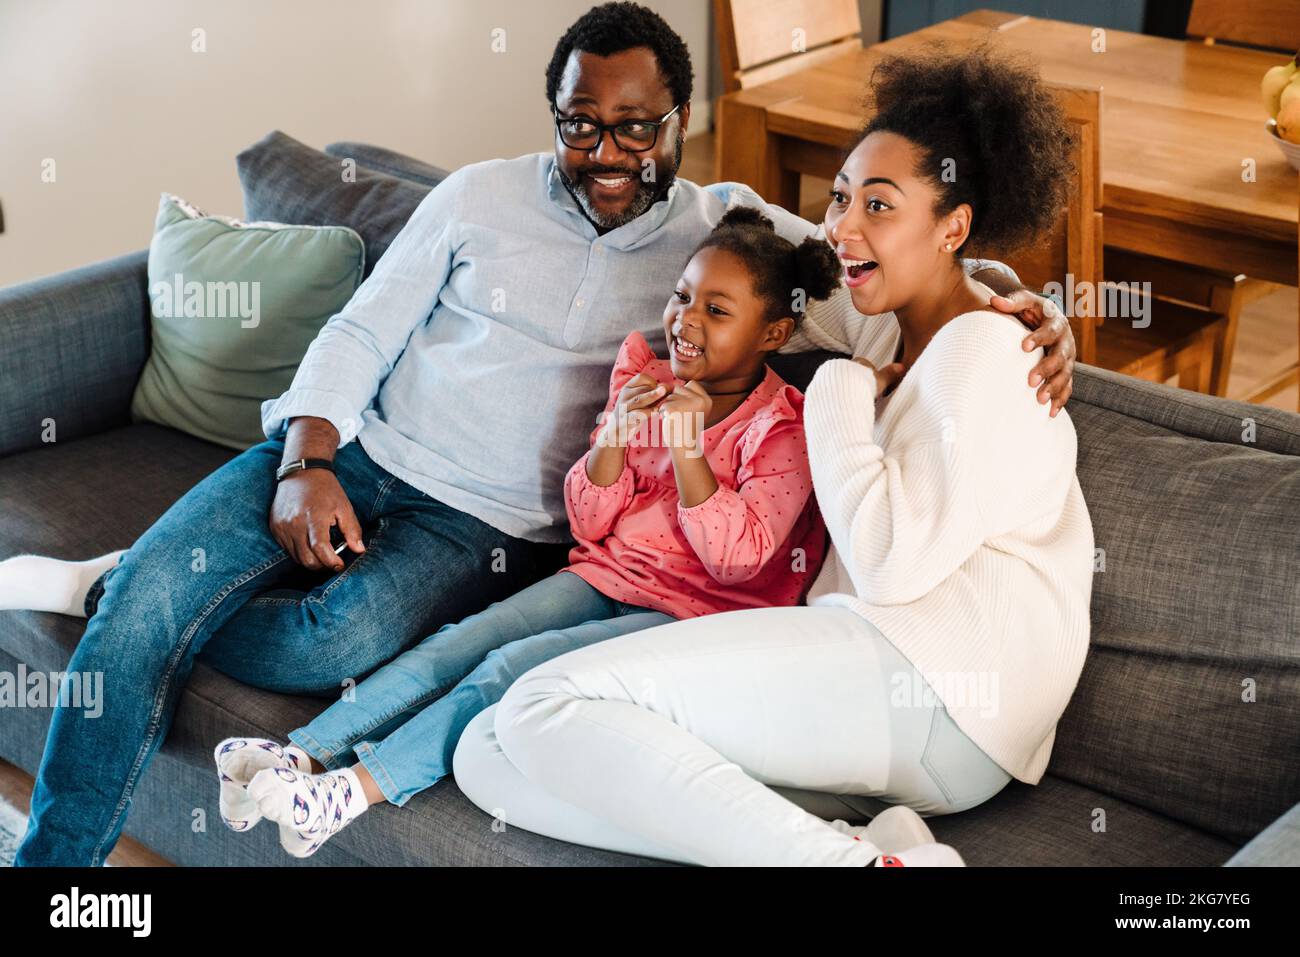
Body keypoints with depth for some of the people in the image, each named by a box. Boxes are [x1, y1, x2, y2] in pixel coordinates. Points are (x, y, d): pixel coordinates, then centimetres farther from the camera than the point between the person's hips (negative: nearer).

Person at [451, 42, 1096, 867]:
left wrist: (841, 395, -4)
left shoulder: (980, 350, -5)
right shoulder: (906, 339, 24)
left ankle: (844, 857, -24)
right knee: (490, 756, -6)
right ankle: (855, 848, -19)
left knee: (545, 703, -21)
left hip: (937, 683, -10)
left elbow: (893, 564, -16)